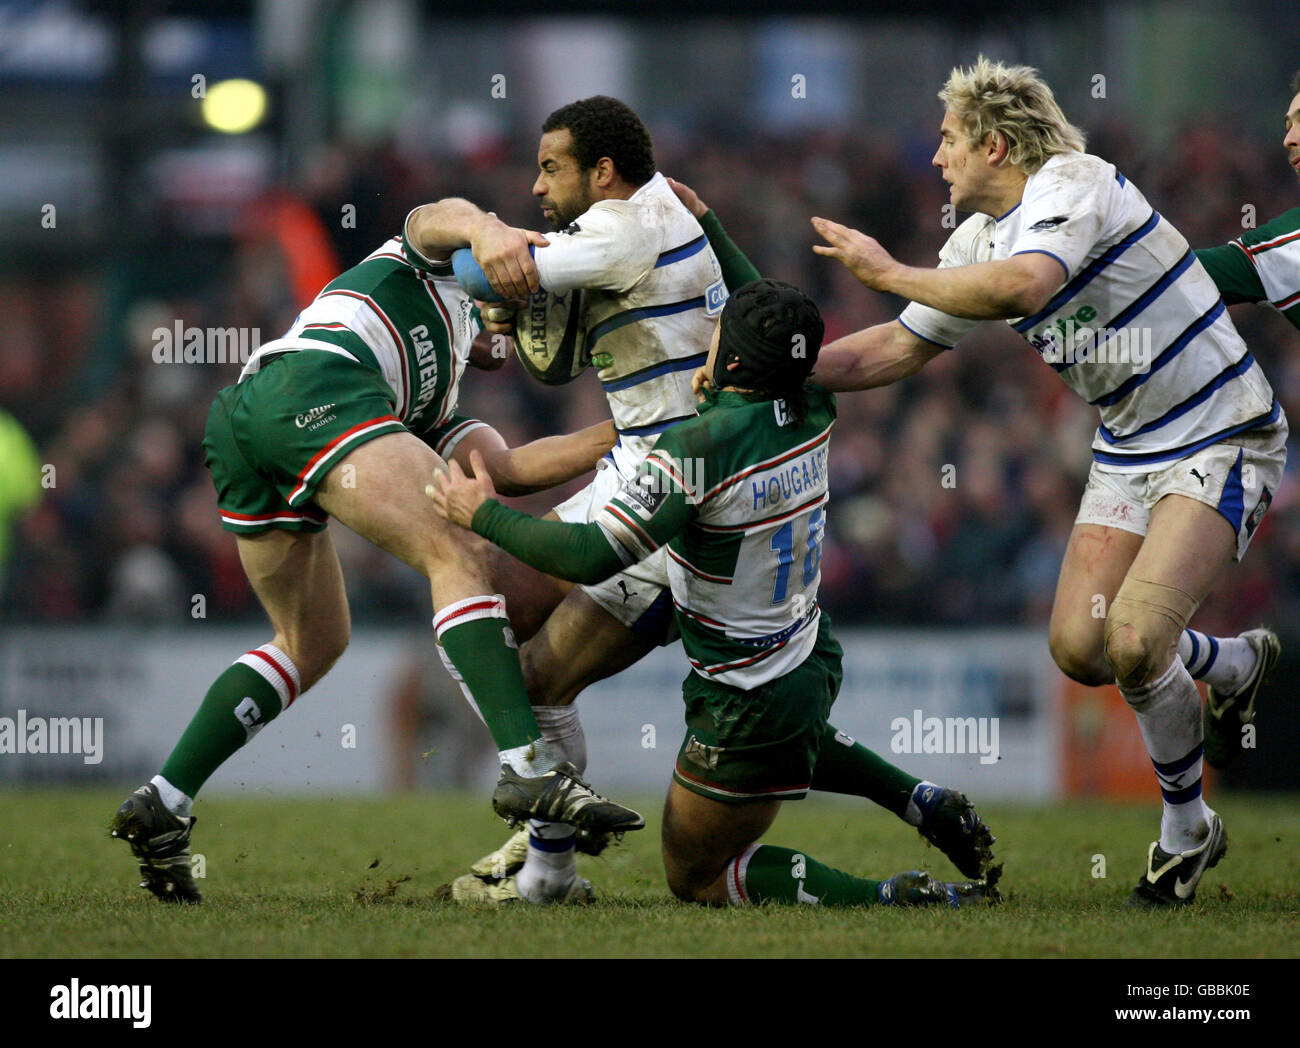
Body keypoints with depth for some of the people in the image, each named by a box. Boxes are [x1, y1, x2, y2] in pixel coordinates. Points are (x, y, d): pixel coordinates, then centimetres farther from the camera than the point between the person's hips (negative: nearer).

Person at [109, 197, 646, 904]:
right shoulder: (438, 269, 28)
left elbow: (508, 470, 25)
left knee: (313, 642, 19)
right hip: (312, 391, -9)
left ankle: (162, 805, 13)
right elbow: (435, 217, 3)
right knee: (459, 558, -15)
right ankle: (528, 767, -30)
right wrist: (486, 230, -18)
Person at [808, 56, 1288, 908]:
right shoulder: (980, 238, 7)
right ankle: (1235, 666, 31)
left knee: (1132, 643, -20)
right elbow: (902, 349, 15)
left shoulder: (1072, 184, -20)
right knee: (1079, 648, 0)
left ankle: (1187, 831, 3)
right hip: (1130, 449, 9)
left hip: (1220, 441, -9)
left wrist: (891, 273, -27)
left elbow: (1020, 287, -39)